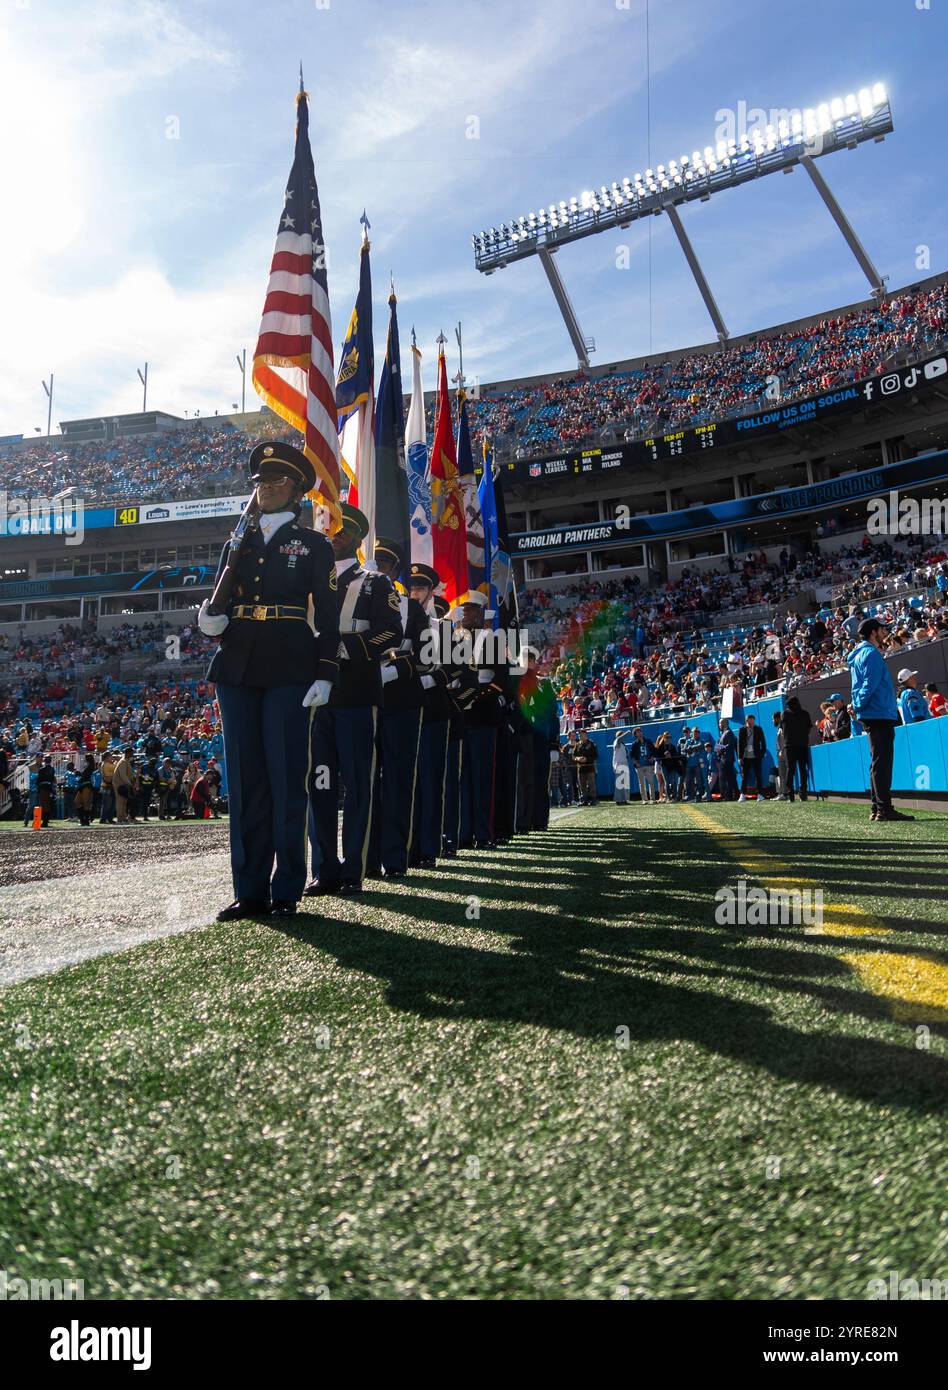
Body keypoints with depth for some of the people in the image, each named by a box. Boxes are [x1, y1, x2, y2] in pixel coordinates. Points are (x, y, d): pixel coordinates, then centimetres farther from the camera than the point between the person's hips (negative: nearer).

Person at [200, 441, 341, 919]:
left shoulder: (314, 545, 8)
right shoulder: (237, 544, 20)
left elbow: (327, 616, 2)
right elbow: (220, 607, 19)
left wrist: (325, 674, -9)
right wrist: (211, 622, -5)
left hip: (288, 672, -4)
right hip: (237, 670, 4)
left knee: (286, 780, -4)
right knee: (244, 781, 3)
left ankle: (286, 891, 3)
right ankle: (250, 890, 8)